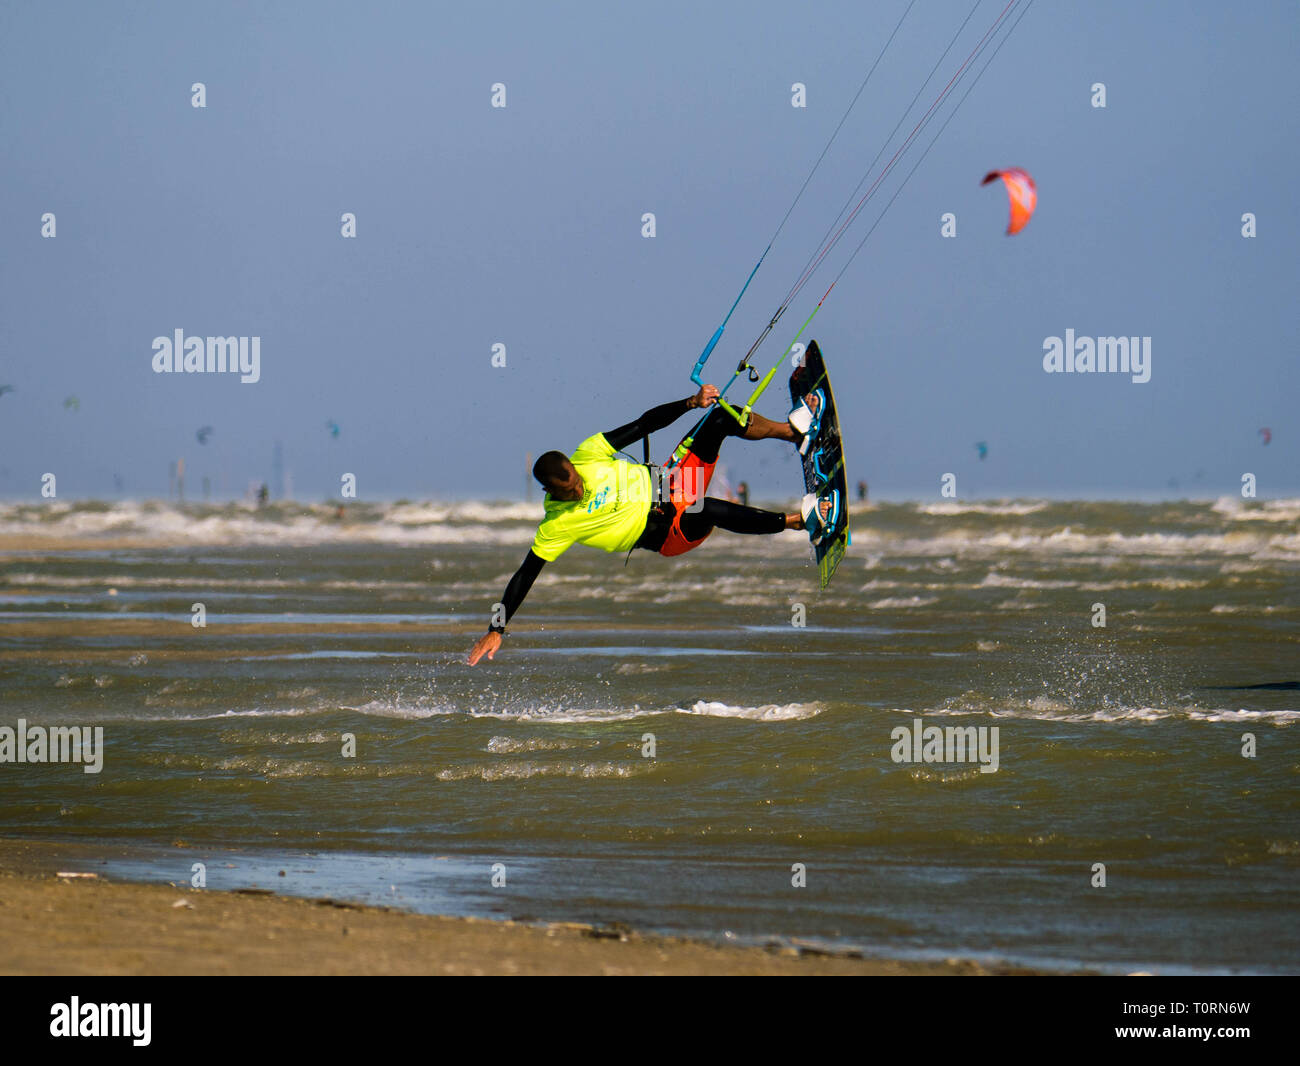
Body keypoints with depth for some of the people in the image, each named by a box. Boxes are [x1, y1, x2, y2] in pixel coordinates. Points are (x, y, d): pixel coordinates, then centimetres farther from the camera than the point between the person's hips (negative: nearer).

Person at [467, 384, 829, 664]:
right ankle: (797, 520, -20)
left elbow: (644, 424, -6)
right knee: (710, 512, -38)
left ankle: (795, 431, 17)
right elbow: (525, 575, -18)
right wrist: (496, 630, -23)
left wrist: (692, 403, -17)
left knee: (721, 419, -5)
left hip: (670, 486, 6)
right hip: (668, 534, -5)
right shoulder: (557, 525, -21)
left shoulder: (588, 455, -11)